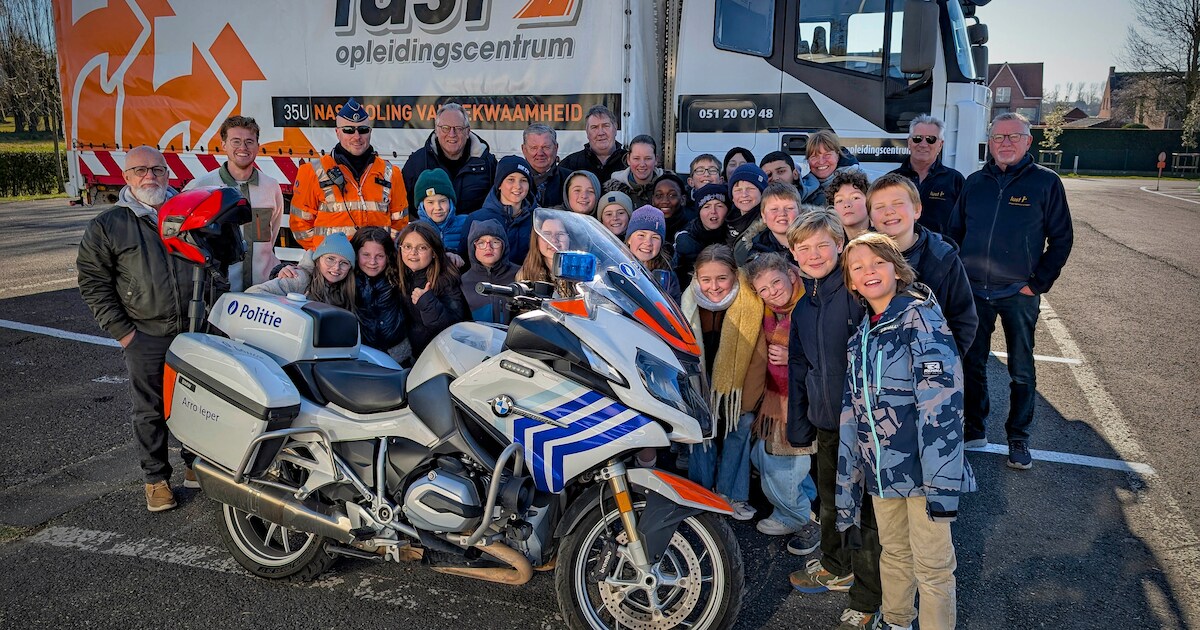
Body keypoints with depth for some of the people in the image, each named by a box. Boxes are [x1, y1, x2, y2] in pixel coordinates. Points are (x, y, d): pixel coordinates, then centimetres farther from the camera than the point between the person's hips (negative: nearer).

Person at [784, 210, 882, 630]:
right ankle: (836, 567, 46)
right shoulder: (803, 303, 7)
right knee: (830, 500, 23)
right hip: (826, 421, 7)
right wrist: (798, 425, 13)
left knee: (867, 511, 6)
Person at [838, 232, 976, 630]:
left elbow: (942, 404, -19)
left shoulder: (920, 317, -11)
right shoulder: (861, 336, 9)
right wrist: (847, 499, 10)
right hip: (881, 469, 6)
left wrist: (942, 484, -24)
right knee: (894, 553, 22)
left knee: (931, 566, 5)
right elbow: (852, 414, 11)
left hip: (920, 466, -6)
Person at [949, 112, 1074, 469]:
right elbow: (955, 232, 12)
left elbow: (1062, 238, -1)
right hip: (974, 292, 3)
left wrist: (1039, 283, -7)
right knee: (971, 364, 10)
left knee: (1021, 371, 6)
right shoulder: (975, 182, 6)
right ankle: (973, 430, 25)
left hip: (1019, 295, -3)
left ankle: (1019, 439, 20)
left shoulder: (1045, 182, -3)